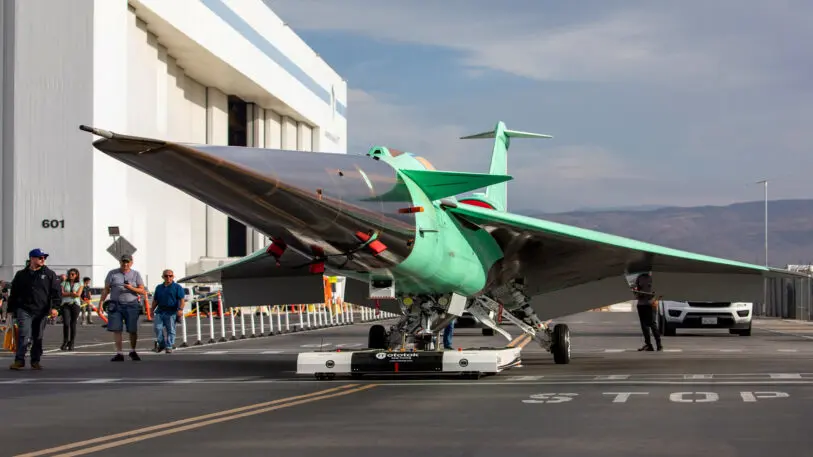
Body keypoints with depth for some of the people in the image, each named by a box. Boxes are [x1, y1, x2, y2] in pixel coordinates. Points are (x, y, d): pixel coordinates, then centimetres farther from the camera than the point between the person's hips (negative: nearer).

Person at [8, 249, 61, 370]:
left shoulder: (49, 274, 5)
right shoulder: (21, 275, 8)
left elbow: (56, 292, 1)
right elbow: (14, 294, 14)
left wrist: (55, 307, -11)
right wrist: (11, 309, 11)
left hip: (42, 312, 1)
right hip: (24, 310, -1)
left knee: (38, 337, 6)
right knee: (24, 335, -13)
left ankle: (35, 361, 16)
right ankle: (19, 361, -10)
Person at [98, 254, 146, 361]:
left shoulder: (136, 274, 7)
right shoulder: (112, 273, 7)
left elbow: (142, 291, 3)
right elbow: (106, 290, 8)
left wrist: (131, 288, -14)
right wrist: (101, 303, -1)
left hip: (132, 305, 0)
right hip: (115, 305, 0)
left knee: (133, 330, 1)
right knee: (116, 329, -6)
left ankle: (132, 351, 22)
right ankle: (119, 353, -2)